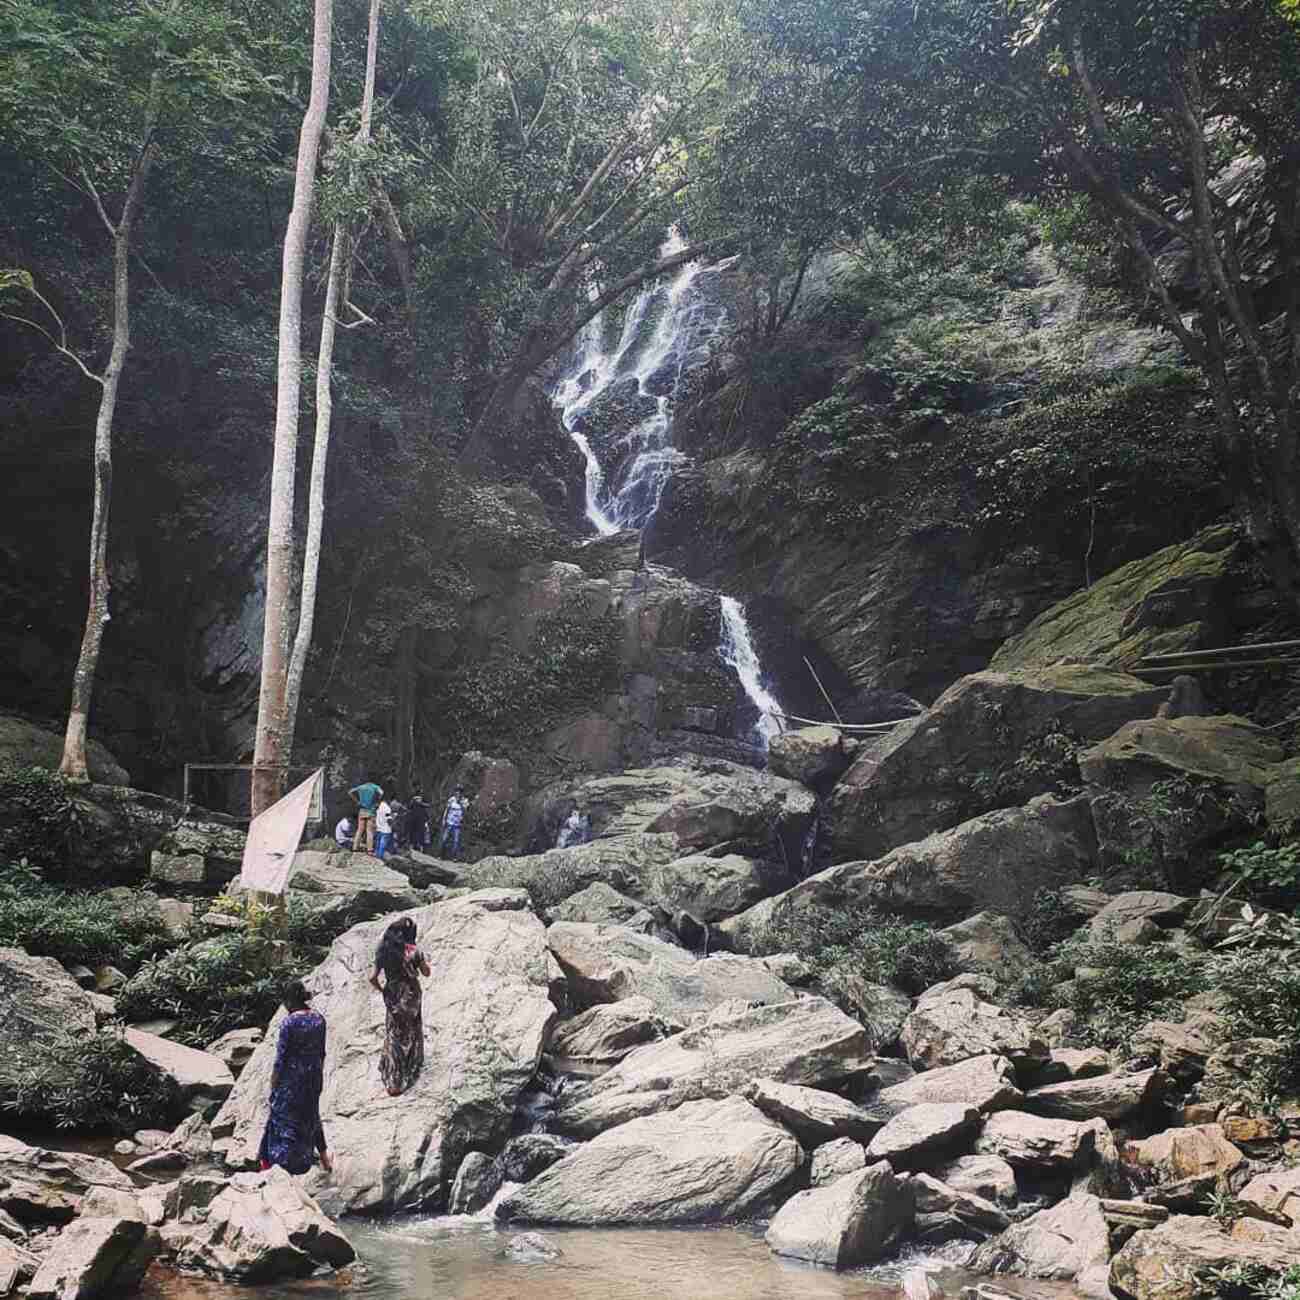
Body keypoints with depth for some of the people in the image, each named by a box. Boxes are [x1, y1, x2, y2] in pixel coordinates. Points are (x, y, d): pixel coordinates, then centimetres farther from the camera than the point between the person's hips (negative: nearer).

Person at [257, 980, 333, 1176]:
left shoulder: (289, 1022, -20)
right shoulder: (319, 1019, -3)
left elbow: (281, 1056, -16)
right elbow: (322, 1052, 5)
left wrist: (274, 1080, -5)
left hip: (291, 1076, -5)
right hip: (313, 1075, 5)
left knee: (283, 1115, 10)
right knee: (311, 1116, 22)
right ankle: (324, 1155, 23)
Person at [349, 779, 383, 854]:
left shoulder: (361, 787, 15)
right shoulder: (375, 787, 4)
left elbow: (350, 792, 9)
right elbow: (381, 793, -16)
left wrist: (357, 801, 10)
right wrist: (377, 802, -4)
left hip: (362, 811, 3)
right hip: (371, 812, -3)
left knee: (360, 830, 7)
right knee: (370, 831, -3)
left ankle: (355, 848, 4)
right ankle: (369, 850, -6)